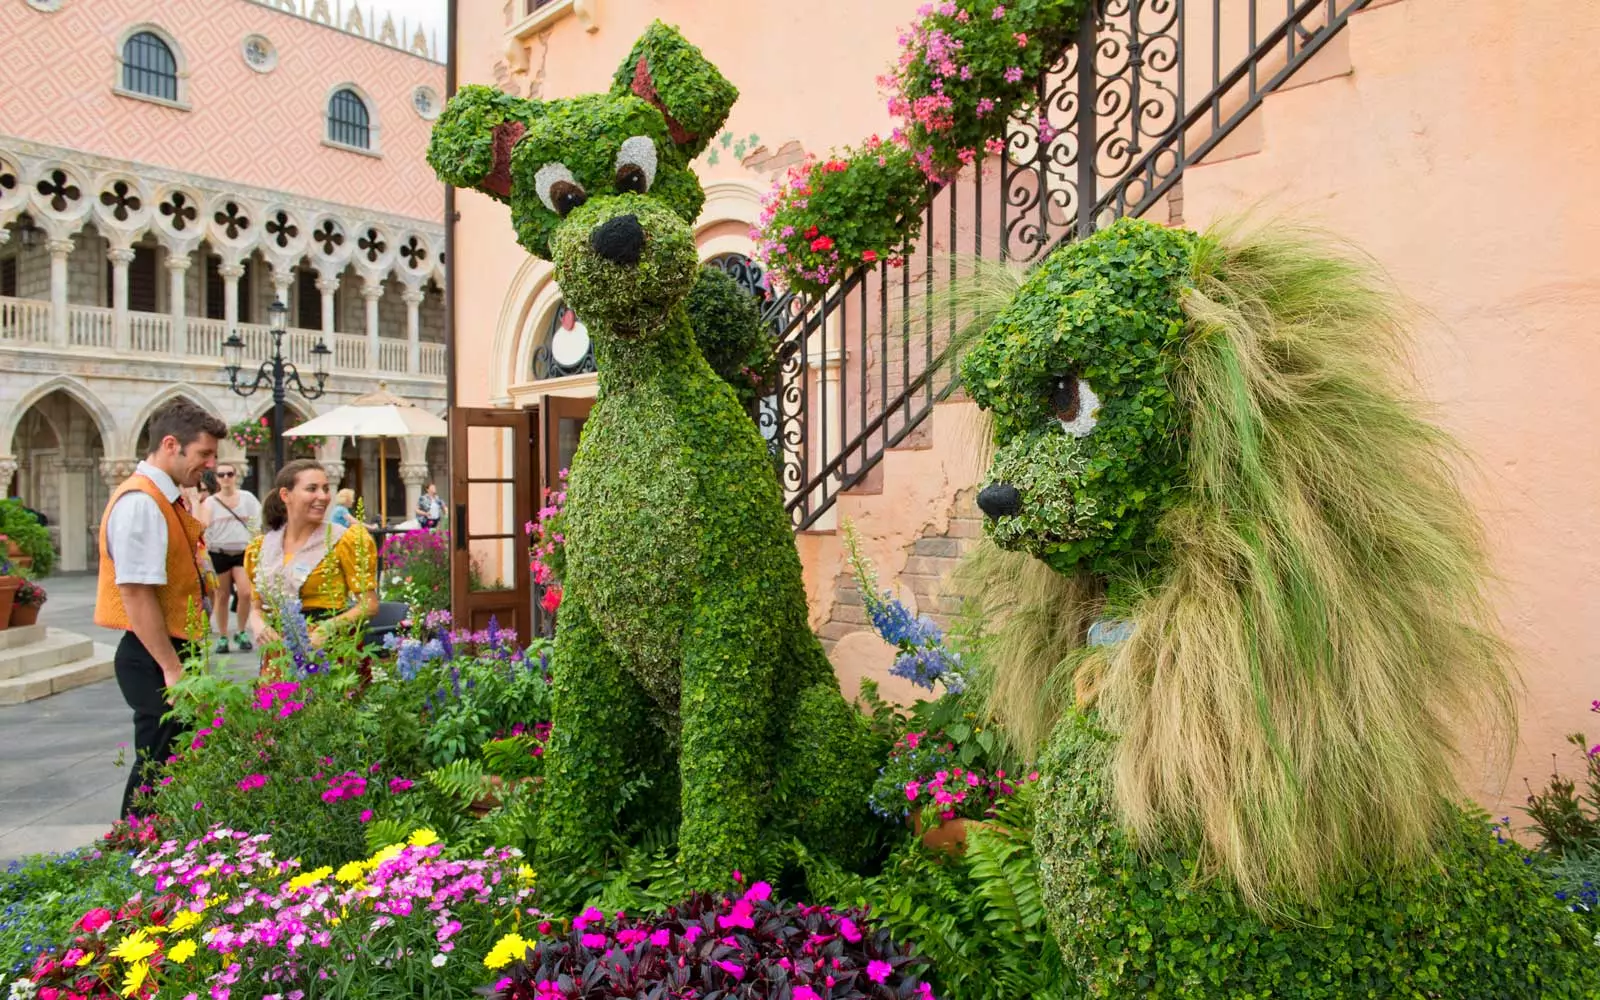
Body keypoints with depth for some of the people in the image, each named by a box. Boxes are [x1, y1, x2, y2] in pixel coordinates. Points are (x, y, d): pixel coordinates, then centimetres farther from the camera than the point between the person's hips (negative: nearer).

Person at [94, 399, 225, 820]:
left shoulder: (169, 498, 13)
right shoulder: (140, 503, -18)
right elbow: (135, 593, -23)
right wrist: (171, 668, -21)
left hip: (177, 652, 10)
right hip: (155, 659, -10)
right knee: (158, 767, -2)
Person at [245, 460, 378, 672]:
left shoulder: (343, 541, -4)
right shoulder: (262, 547, 9)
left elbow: (369, 604, -5)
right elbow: (256, 607, 18)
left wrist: (328, 628, -19)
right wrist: (257, 624, -4)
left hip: (330, 652, -3)